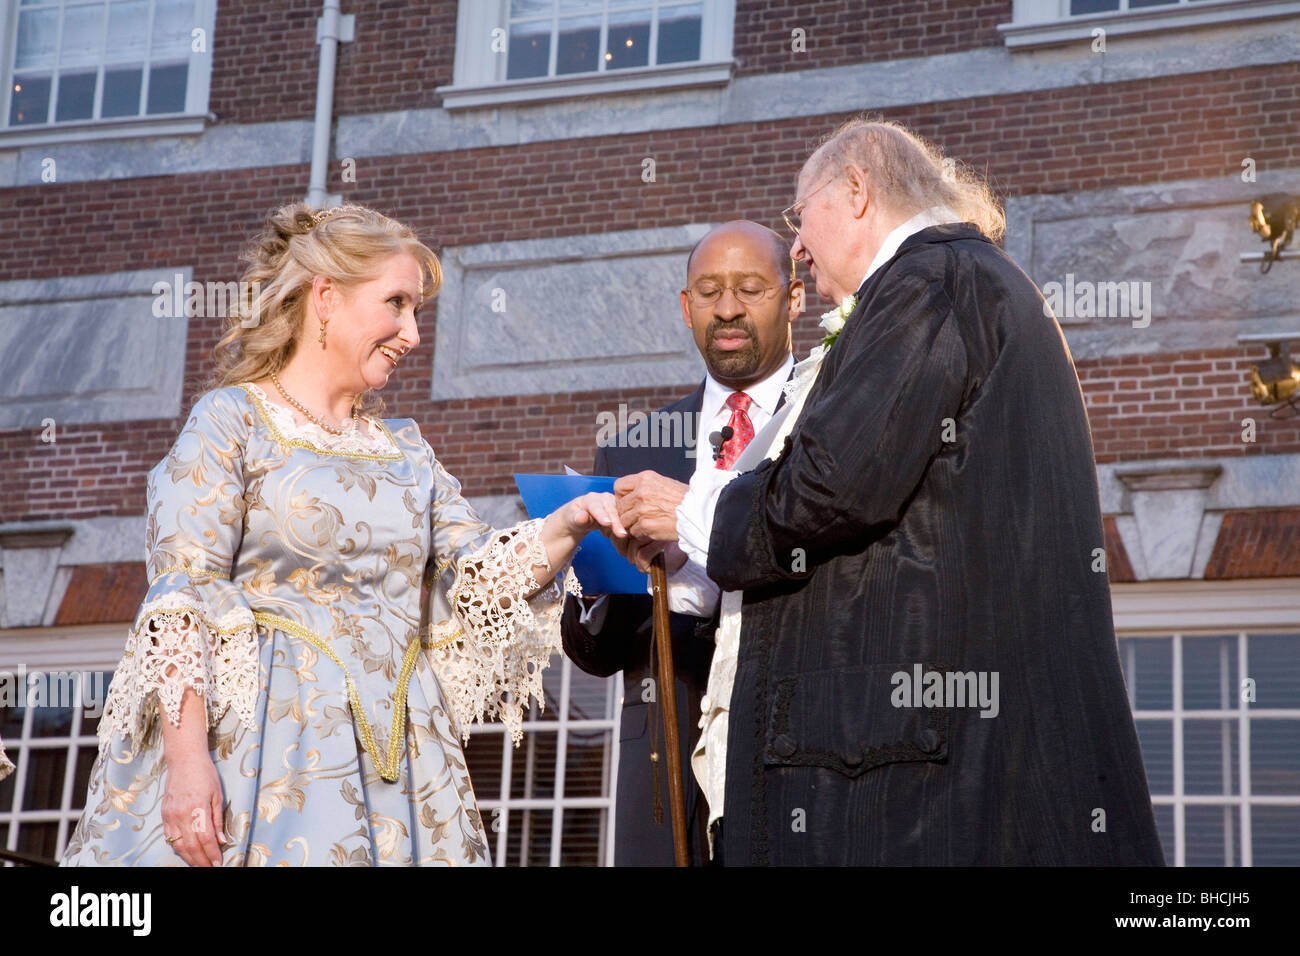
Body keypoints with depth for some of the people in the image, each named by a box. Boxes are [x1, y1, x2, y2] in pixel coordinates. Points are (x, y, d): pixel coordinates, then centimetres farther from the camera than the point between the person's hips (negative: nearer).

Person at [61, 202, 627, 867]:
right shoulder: (232, 419, 1)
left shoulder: (405, 449, 19)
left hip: (393, 759, 5)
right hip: (262, 754, -5)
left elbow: (480, 577, 10)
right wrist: (186, 758, -19)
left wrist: (567, 526, -9)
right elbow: (180, 597, -9)